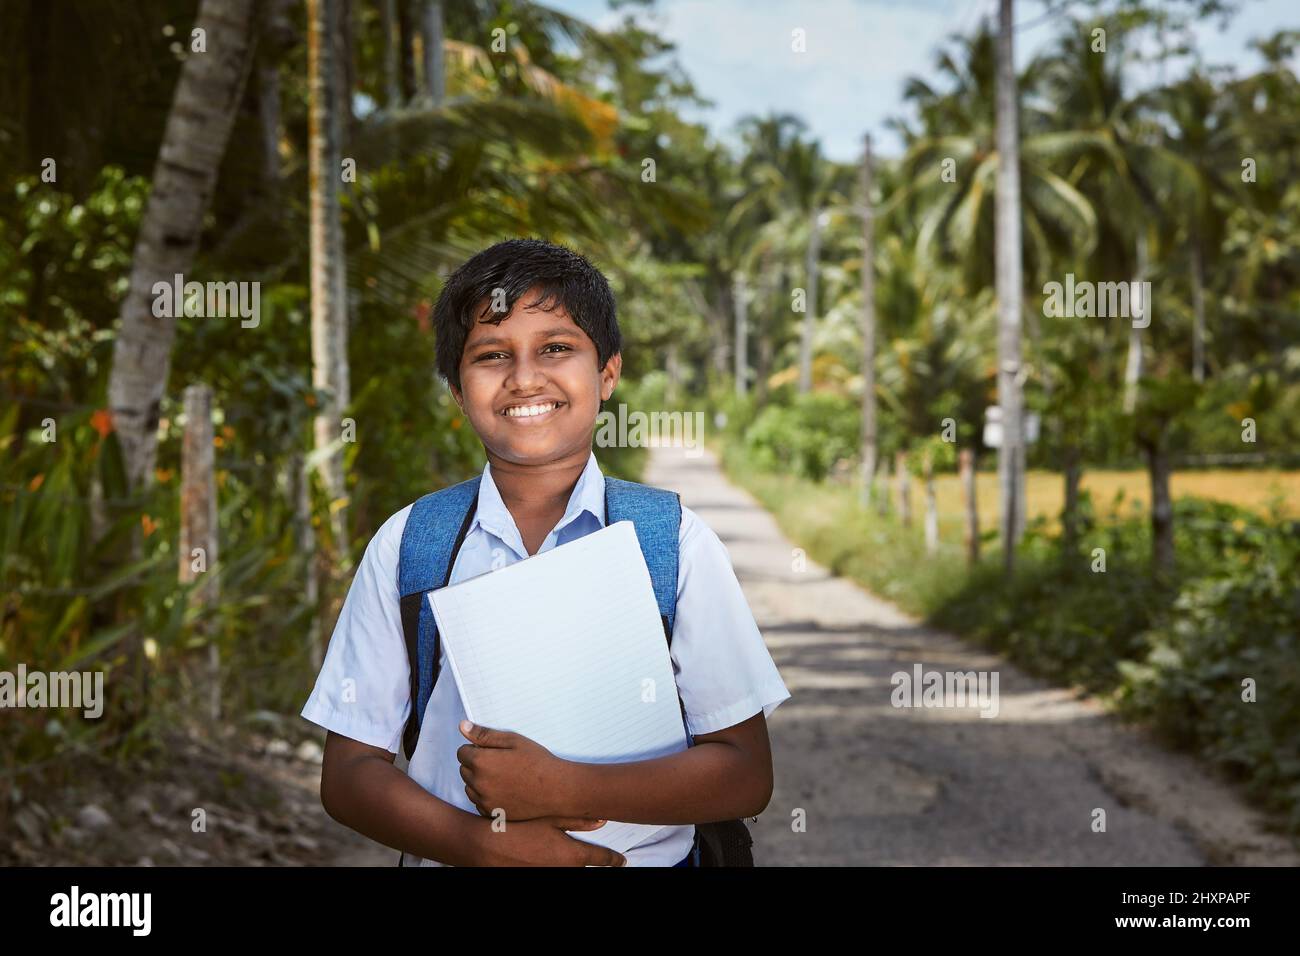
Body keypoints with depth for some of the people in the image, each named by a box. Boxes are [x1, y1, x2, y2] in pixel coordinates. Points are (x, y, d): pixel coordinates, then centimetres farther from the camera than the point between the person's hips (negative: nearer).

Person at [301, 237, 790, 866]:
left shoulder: (675, 542, 0)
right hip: (457, 860, 1)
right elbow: (349, 773, 3)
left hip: (647, 858, -1)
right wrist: (480, 843, -13)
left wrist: (564, 789, -15)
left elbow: (746, 773, -3)